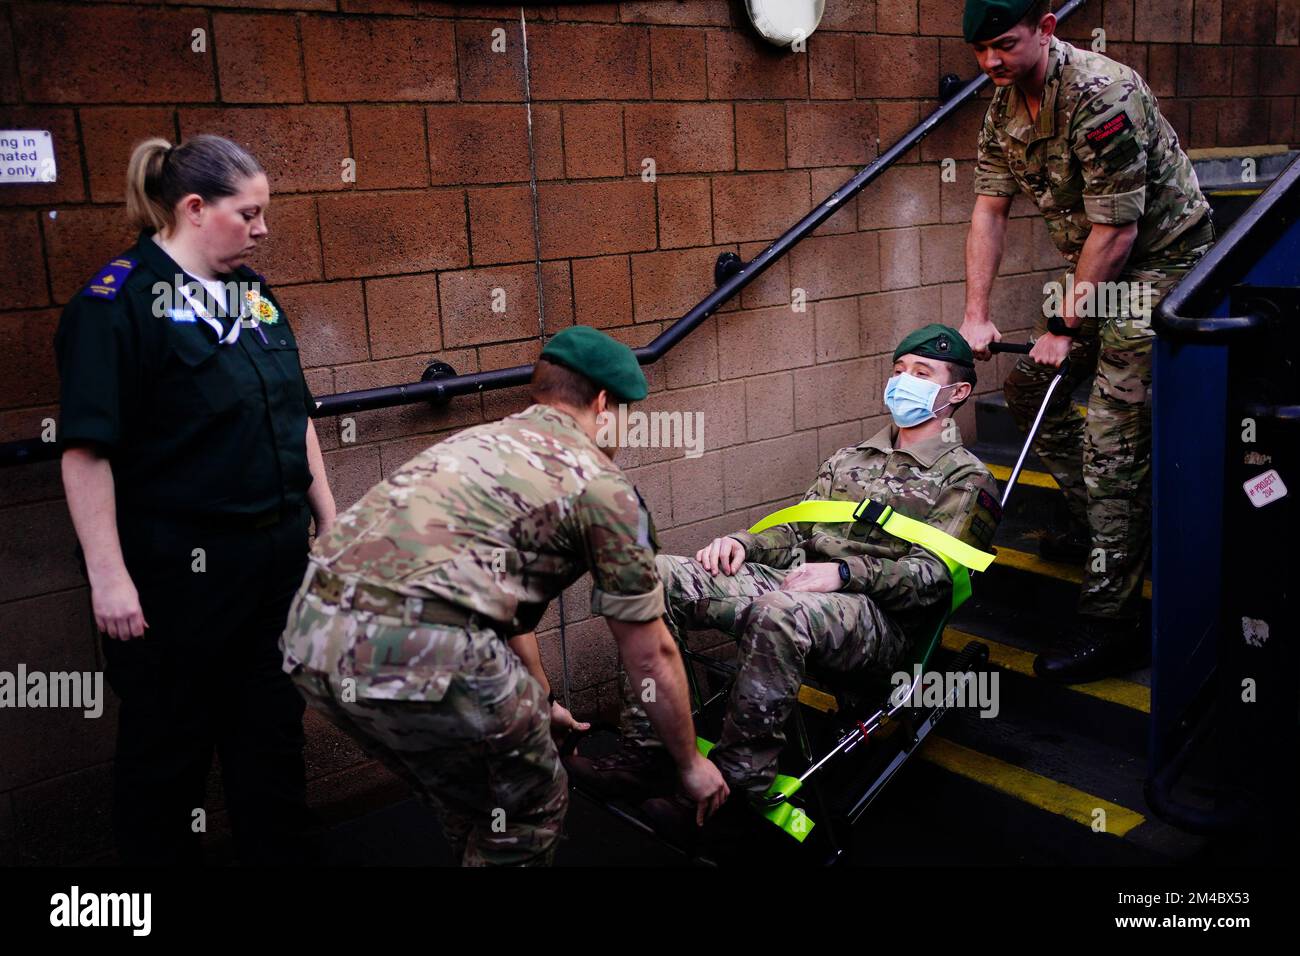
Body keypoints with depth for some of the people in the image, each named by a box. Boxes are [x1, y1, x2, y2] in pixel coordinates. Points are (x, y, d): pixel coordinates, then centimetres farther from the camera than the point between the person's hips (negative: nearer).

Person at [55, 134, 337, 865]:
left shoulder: (254, 294, 9)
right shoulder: (117, 303, -12)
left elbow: (297, 417, 15)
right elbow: (86, 451, -16)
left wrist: (329, 523, 13)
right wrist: (108, 577, -18)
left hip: (278, 555, 7)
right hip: (179, 570, -7)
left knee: (275, 732, 18)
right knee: (168, 749, 10)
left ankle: (281, 852, 34)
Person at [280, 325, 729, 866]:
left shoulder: (478, 440, 28)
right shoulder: (600, 482, 8)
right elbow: (651, 657, 14)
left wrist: (540, 703, 52)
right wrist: (690, 763, 29)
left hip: (309, 635, 8)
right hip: (416, 646, -8)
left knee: (465, 796, 29)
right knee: (527, 812, 17)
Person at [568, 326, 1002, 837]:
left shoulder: (966, 479, 7)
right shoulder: (848, 460, 28)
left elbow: (932, 574, -6)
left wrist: (845, 573, -20)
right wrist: (743, 542, 1)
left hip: (880, 619, -6)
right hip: (795, 585, 7)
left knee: (778, 613, -41)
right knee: (660, 575, -15)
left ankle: (736, 786, -29)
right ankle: (643, 757, -17)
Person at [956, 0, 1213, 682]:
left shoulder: (1101, 95, -26)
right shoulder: (1005, 103, 2)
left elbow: (1115, 229, -24)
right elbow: (989, 209, 5)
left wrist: (1065, 329, -16)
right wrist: (975, 315, -2)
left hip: (1162, 260, -9)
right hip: (1094, 266, 9)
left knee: (1115, 436, -15)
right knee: (1029, 387, 14)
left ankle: (1111, 624, -11)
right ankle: (1098, 526, 30)